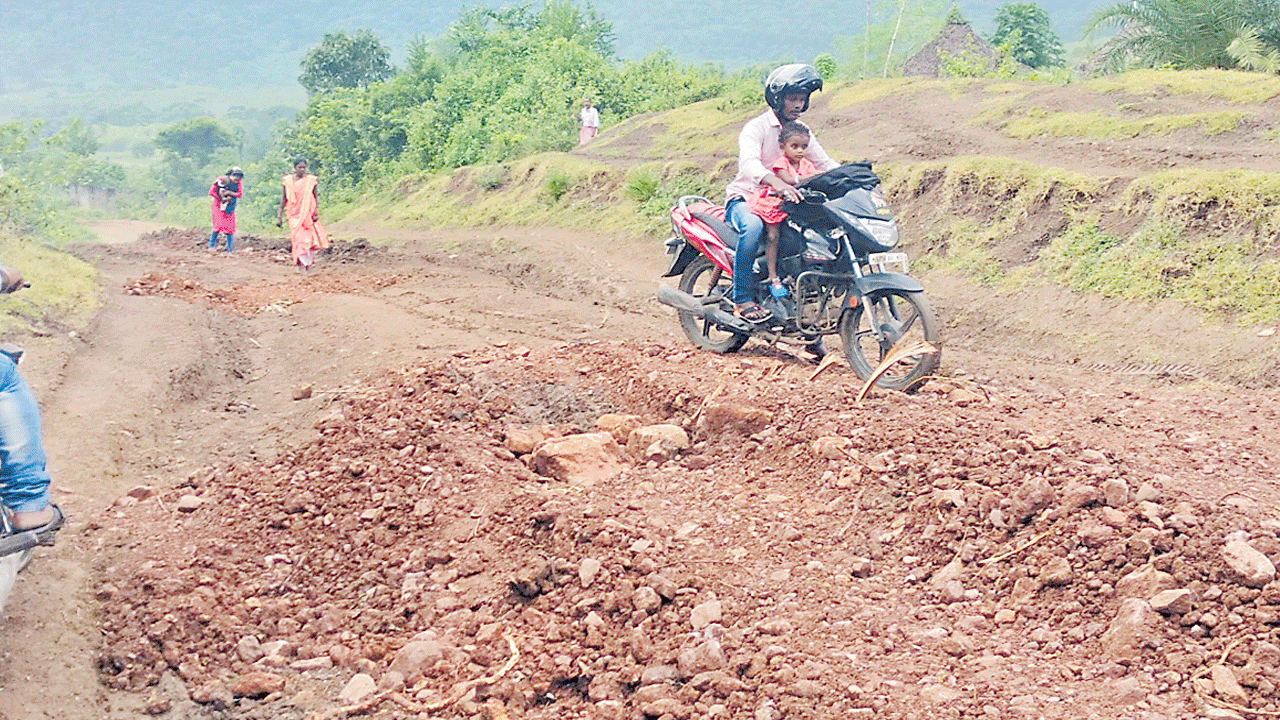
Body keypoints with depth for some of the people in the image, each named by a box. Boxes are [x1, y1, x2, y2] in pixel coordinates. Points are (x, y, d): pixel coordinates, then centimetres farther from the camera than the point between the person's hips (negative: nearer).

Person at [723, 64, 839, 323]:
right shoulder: (756, 127, -14)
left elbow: (824, 162, 10)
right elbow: (748, 162, -33)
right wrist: (775, 181, -53)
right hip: (744, 199, -7)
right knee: (753, 226, -39)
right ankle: (742, 299, -32)